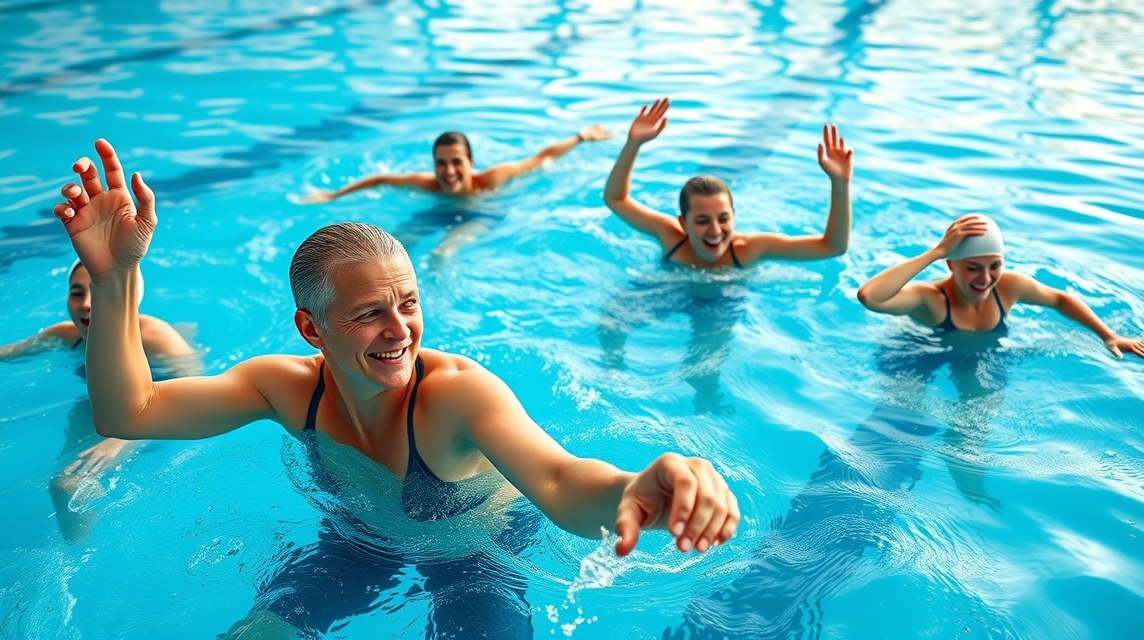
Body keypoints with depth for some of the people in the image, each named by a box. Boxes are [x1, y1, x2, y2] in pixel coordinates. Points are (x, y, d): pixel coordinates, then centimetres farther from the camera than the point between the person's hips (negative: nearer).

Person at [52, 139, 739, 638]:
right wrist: (115, 279, -36)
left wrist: (636, 490, -79)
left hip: (476, 547, -3)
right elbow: (128, 413, -20)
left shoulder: (458, 391, -36)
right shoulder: (292, 385, -21)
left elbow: (558, 482, -54)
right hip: (356, 544, 4)